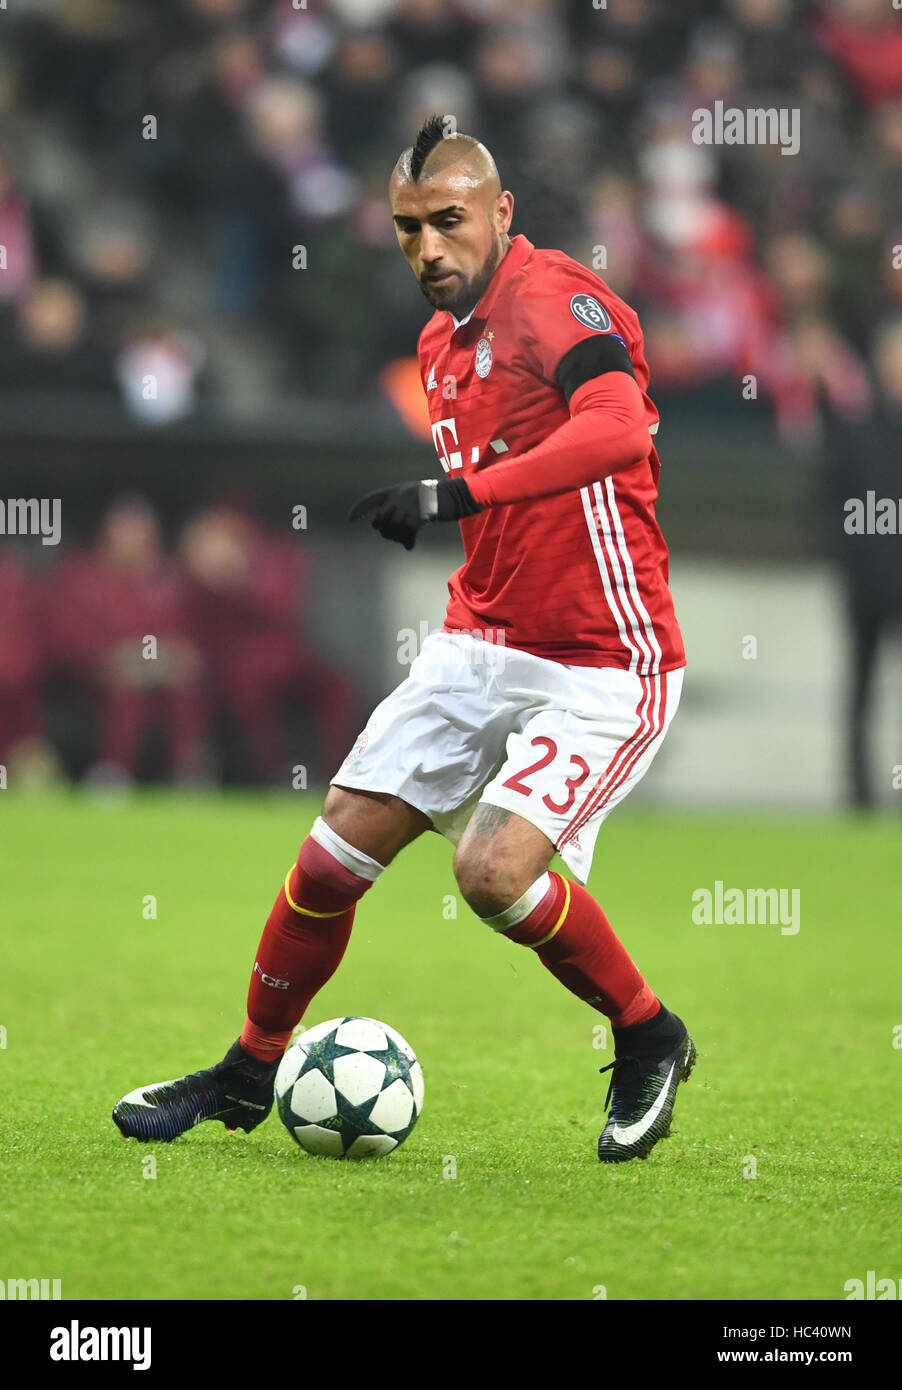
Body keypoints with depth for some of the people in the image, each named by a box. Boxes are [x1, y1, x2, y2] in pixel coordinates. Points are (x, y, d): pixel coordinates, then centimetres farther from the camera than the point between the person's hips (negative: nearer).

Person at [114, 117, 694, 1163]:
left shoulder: (553, 298, -17)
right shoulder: (440, 342, 12)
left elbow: (617, 427, -37)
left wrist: (457, 494, -42)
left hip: (604, 666, -8)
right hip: (481, 644, 8)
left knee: (494, 867, -23)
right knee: (335, 850, 1)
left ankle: (649, 1039, 2)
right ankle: (249, 1074, 20)